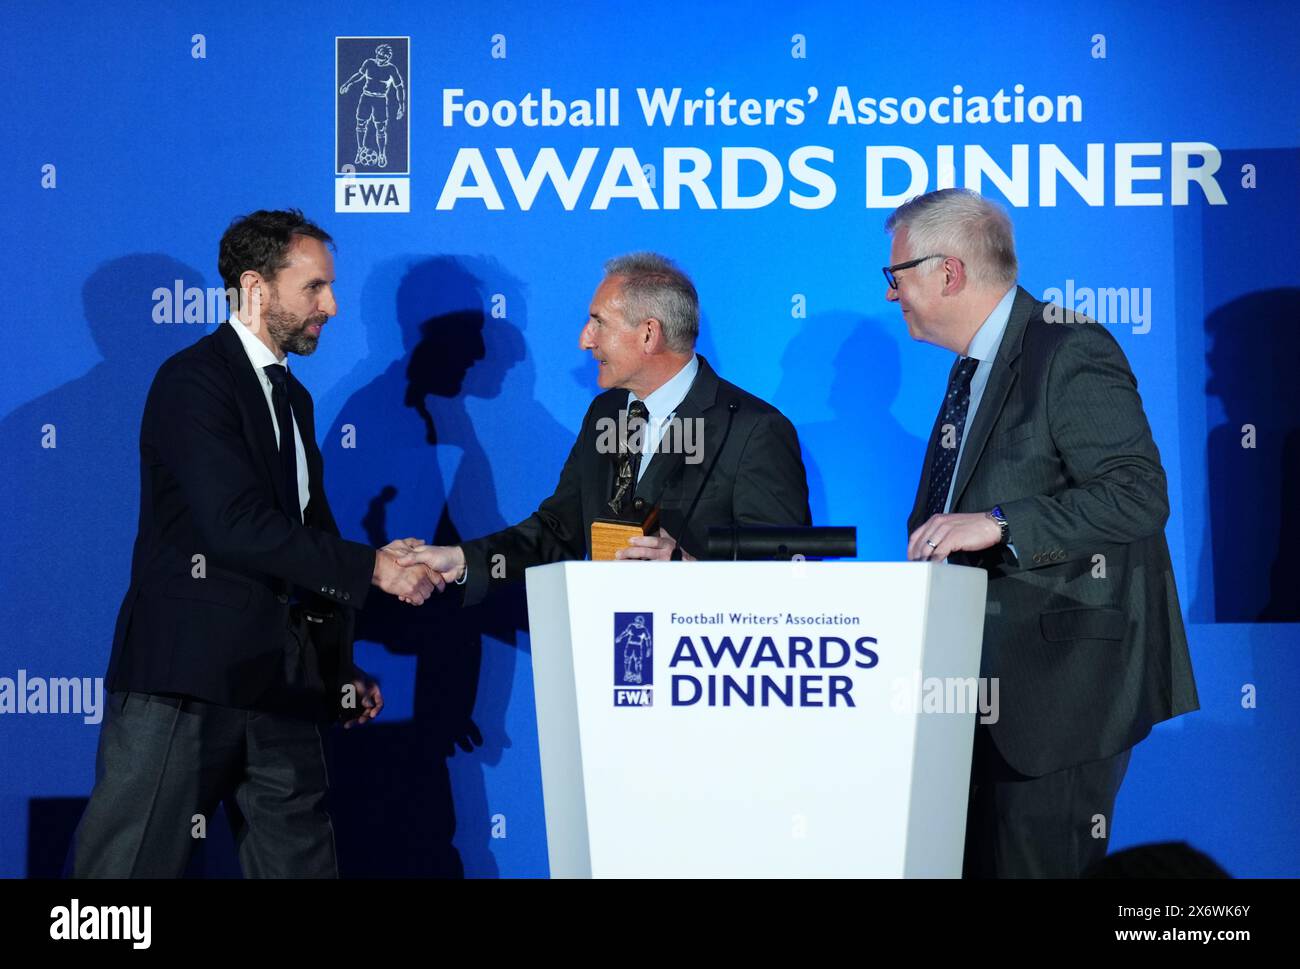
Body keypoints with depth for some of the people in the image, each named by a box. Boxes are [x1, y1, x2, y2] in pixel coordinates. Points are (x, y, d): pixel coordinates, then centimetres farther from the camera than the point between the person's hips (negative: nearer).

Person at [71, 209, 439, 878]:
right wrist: (372, 566, -16)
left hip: (279, 685, 8)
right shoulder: (194, 380, -9)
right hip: (186, 676, -8)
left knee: (301, 860, 8)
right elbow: (237, 527, -21)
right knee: (133, 862, -3)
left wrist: (338, 668, 20)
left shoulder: (291, 396, 19)